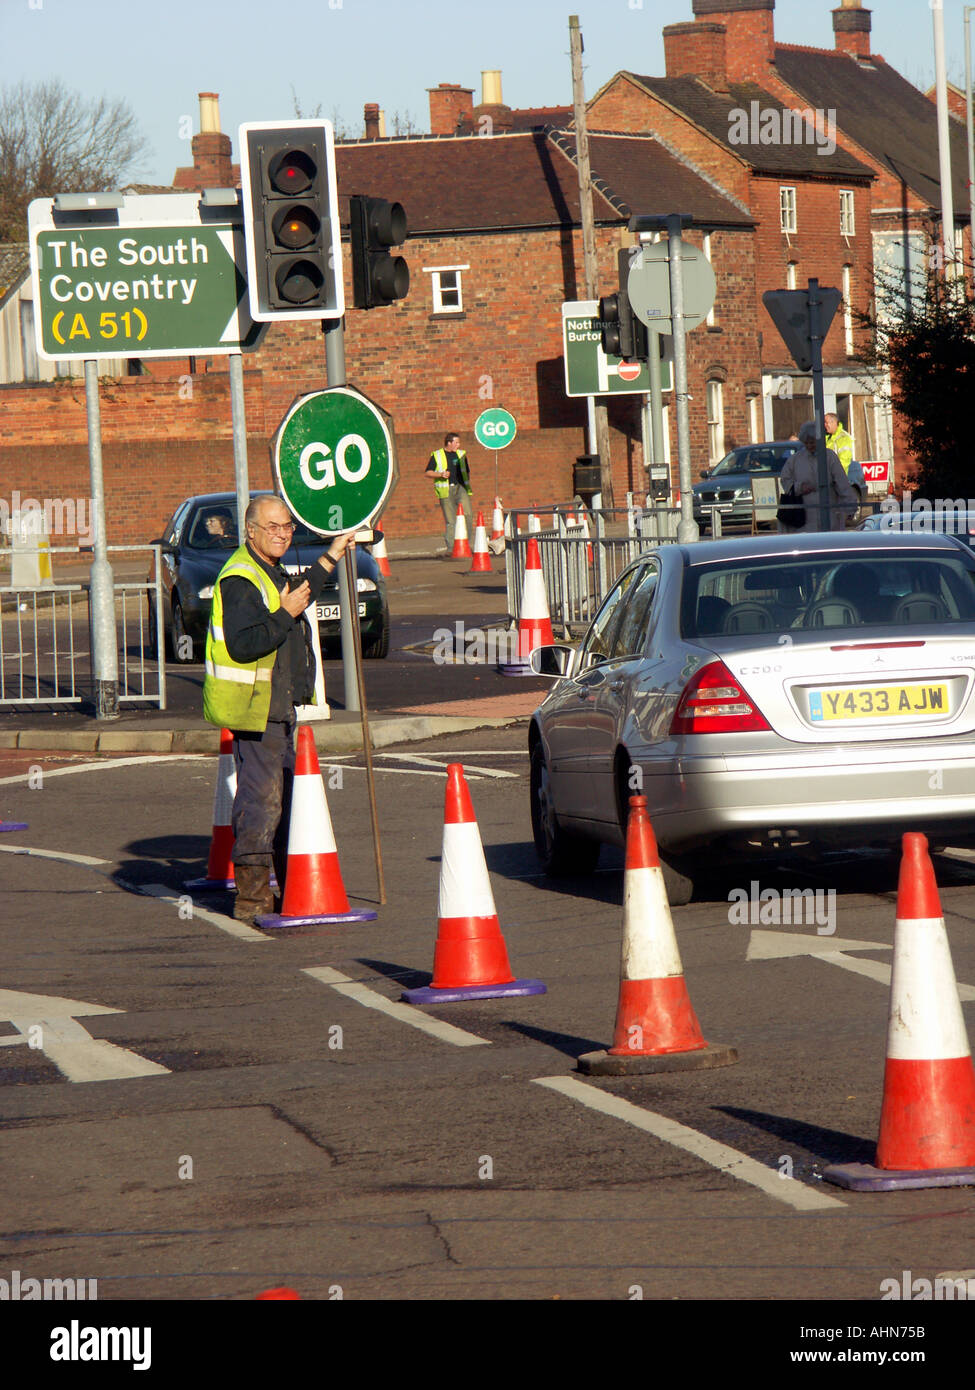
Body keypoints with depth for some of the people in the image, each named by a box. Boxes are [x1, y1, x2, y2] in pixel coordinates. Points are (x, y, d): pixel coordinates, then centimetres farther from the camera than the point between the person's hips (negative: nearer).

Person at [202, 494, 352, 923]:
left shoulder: (271, 574, 17)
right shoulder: (240, 579, -17)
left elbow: (295, 600, 39)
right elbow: (244, 644, -27)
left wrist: (330, 559, 41)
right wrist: (285, 615, -23)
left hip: (279, 707, 11)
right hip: (254, 709, -11)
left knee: (287, 796, 16)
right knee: (261, 798, -11)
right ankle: (252, 897, -8)